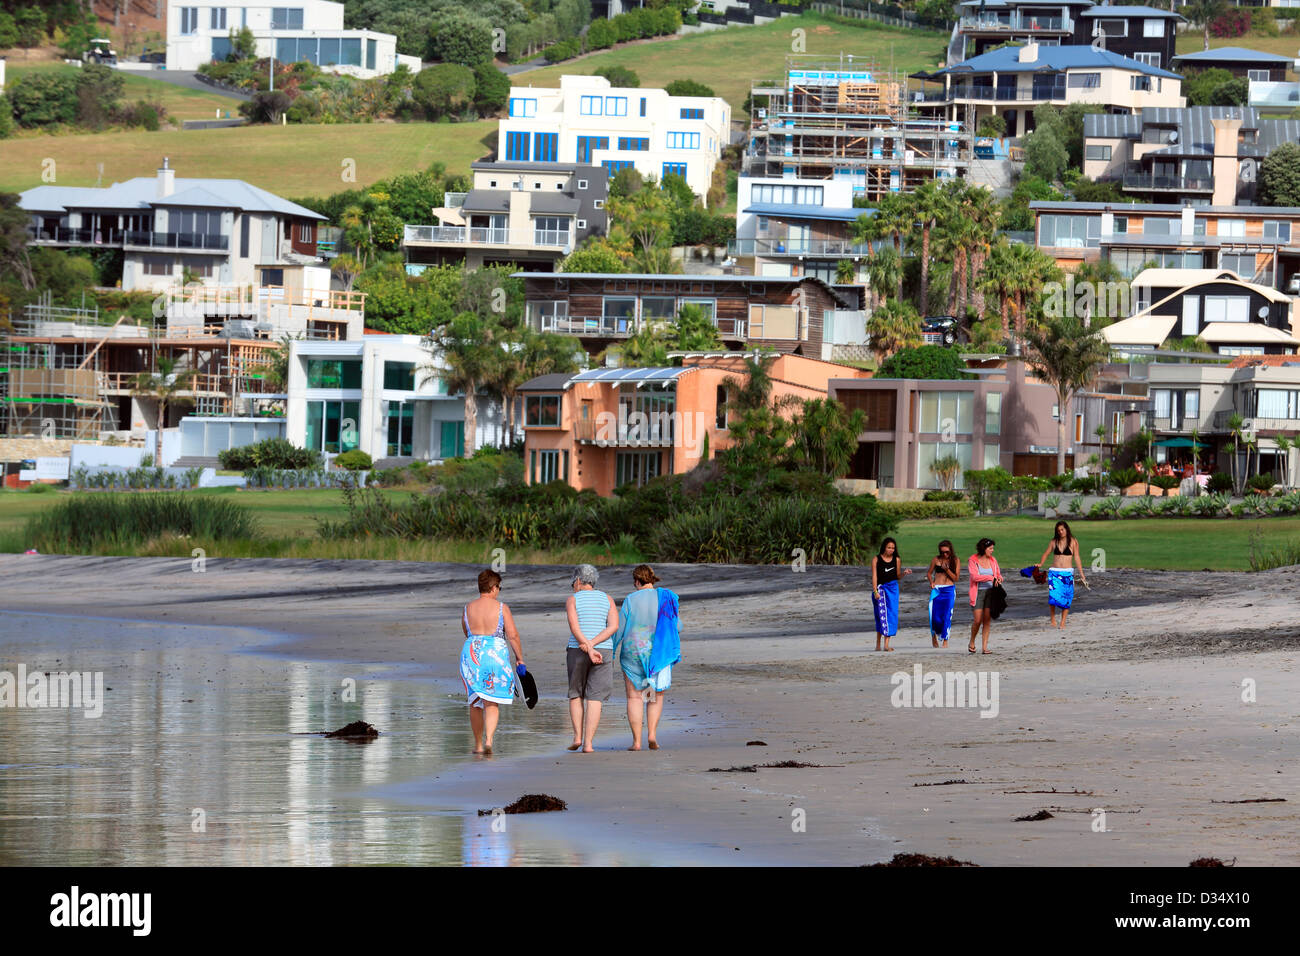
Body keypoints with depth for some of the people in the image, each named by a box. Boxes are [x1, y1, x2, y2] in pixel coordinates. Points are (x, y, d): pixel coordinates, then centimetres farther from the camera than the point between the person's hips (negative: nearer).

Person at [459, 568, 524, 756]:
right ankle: (489, 740, -19)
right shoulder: (501, 608, -5)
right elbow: (513, 636, -7)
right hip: (496, 654, -3)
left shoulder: (468, 608, 4)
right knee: (492, 702, -1)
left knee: (475, 702, 13)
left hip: (471, 654, 3)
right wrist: (520, 658, 3)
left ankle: (478, 744, 17)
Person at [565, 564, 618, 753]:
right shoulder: (607, 599, 8)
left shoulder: (572, 600, -1)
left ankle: (577, 736, 7)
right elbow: (614, 626, -5)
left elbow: (574, 628, -14)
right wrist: (593, 644, -12)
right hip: (604, 651, 2)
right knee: (595, 698, 2)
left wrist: (589, 649, -19)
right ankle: (588, 743, -6)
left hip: (578, 651, -2)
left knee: (576, 694, 17)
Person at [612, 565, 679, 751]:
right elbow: (676, 626, 2)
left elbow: (619, 629, -5)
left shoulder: (631, 600, -6)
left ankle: (636, 741, -2)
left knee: (634, 697, 3)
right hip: (659, 653, 2)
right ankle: (652, 733, -3)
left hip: (633, 652, -2)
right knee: (656, 696, 14)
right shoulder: (665, 598, -1)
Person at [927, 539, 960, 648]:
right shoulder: (936, 560, 5)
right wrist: (931, 582, -3)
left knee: (947, 616, -7)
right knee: (935, 616, -7)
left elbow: (956, 578, 0)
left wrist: (947, 569, -13)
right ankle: (934, 635, 19)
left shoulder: (955, 561, 3)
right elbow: (929, 573, 16)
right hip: (936, 590, 1)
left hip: (949, 590, -1)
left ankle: (945, 640, 0)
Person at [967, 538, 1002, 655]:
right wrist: (990, 577, -24)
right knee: (978, 620, -7)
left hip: (990, 592, 4)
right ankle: (972, 643, 17)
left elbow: (998, 574, 16)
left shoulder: (992, 560, 9)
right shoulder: (973, 561, -5)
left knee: (987, 620, -3)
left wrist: (999, 579, -8)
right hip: (978, 592, -4)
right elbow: (975, 576, -15)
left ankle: (985, 647, -1)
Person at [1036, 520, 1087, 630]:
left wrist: (1081, 575, 0)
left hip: (1067, 573, -1)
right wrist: (1040, 564, -4)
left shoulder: (1073, 542, 3)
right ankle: (1053, 619, 3)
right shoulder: (1054, 542, 8)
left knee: (1066, 599, -3)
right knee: (1053, 596, -14)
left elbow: (1077, 558, 3)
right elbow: (1046, 554, 15)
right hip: (1054, 572, 1)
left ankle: (1063, 623, 4)